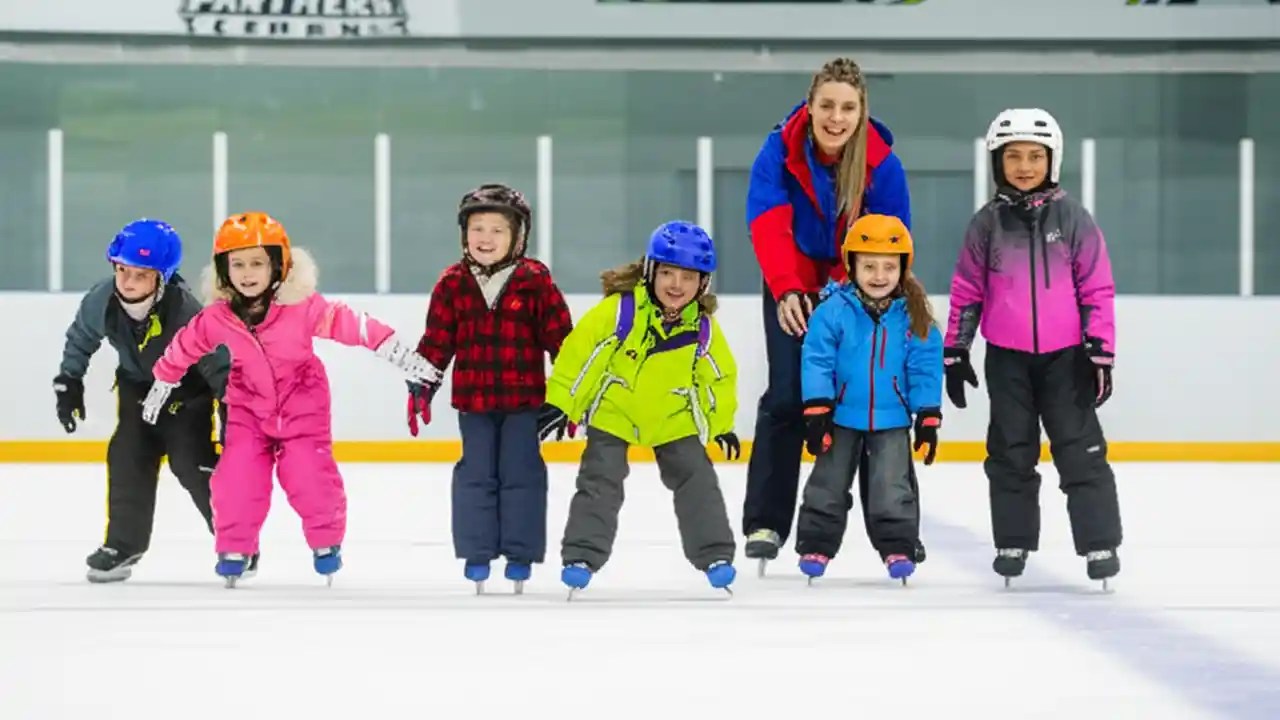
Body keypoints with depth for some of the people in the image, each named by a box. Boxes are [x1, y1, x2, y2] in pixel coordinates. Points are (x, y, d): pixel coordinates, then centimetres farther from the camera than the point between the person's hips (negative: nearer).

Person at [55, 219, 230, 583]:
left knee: (192, 461, -14)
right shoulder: (101, 302, -23)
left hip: (187, 389, -4)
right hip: (137, 384, 5)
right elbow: (80, 338, 0)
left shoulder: (185, 310, -37)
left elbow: (217, 362, -28)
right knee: (127, 457, -6)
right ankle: (123, 543, 8)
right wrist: (69, 382, 0)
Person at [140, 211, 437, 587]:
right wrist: (162, 384, 15)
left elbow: (349, 324, -21)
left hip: (302, 405, -2)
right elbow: (184, 347, 2)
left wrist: (398, 353, -22)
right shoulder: (216, 319, -14)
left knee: (311, 478, -10)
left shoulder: (301, 306, -23)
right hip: (249, 410, 2)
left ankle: (327, 541, 14)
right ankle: (234, 548, 8)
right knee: (237, 478, -10)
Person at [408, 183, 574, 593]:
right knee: (475, 474, 5)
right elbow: (436, 341, 7)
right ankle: (476, 554, 13)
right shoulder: (453, 283, 1)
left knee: (521, 474, 2)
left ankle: (520, 554, 10)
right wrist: (420, 387, 4)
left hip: (524, 398, -2)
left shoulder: (535, 282, -5)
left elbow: (561, 338, -1)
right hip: (473, 398, 2)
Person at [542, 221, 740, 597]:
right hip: (613, 412, -2)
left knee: (697, 479, 0)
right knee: (600, 481, -6)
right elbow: (578, 351, -17)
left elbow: (720, 377, 5)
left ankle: (714, 555, 8)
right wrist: (559, 403, -15)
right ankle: (582, 557, 0)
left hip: (674, 419, 2)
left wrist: (722, 423, 10)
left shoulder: (703, 329, -12)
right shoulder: (619, 311, -23)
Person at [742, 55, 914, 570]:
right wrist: (787, 290, -42)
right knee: (786, 397, -10)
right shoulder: (780, 151, -20)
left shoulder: (883, 165, -18)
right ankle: (764, 523, -5)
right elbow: (768, 227, -28)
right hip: (793, 287, -1)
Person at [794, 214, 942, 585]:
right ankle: (816, 545, 20)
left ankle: (897, 547, 13)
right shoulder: (833, 311, -11)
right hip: (842, 418, 0)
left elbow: (925, 369, -1)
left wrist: (928, 418, -3)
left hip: (892, 420, 0)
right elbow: (816, 362, -10)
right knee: (828, 485, 10)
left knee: (894, 488, 3)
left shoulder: (914, 317, -6)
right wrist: (816, 412, -13)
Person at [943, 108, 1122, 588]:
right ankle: (1013, 543, 16)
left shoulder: (1072, 218, -1)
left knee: (1080, 449, -3)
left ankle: (1101, 544, 1)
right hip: (1007, 357, 2)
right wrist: (954, 352, 5)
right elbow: (967, 291, 7)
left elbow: (1097, 289, -1)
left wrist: (1100, 352, -5)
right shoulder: (988, 223, 3)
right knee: (1010, 452, 8)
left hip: (1065, 355, -2)